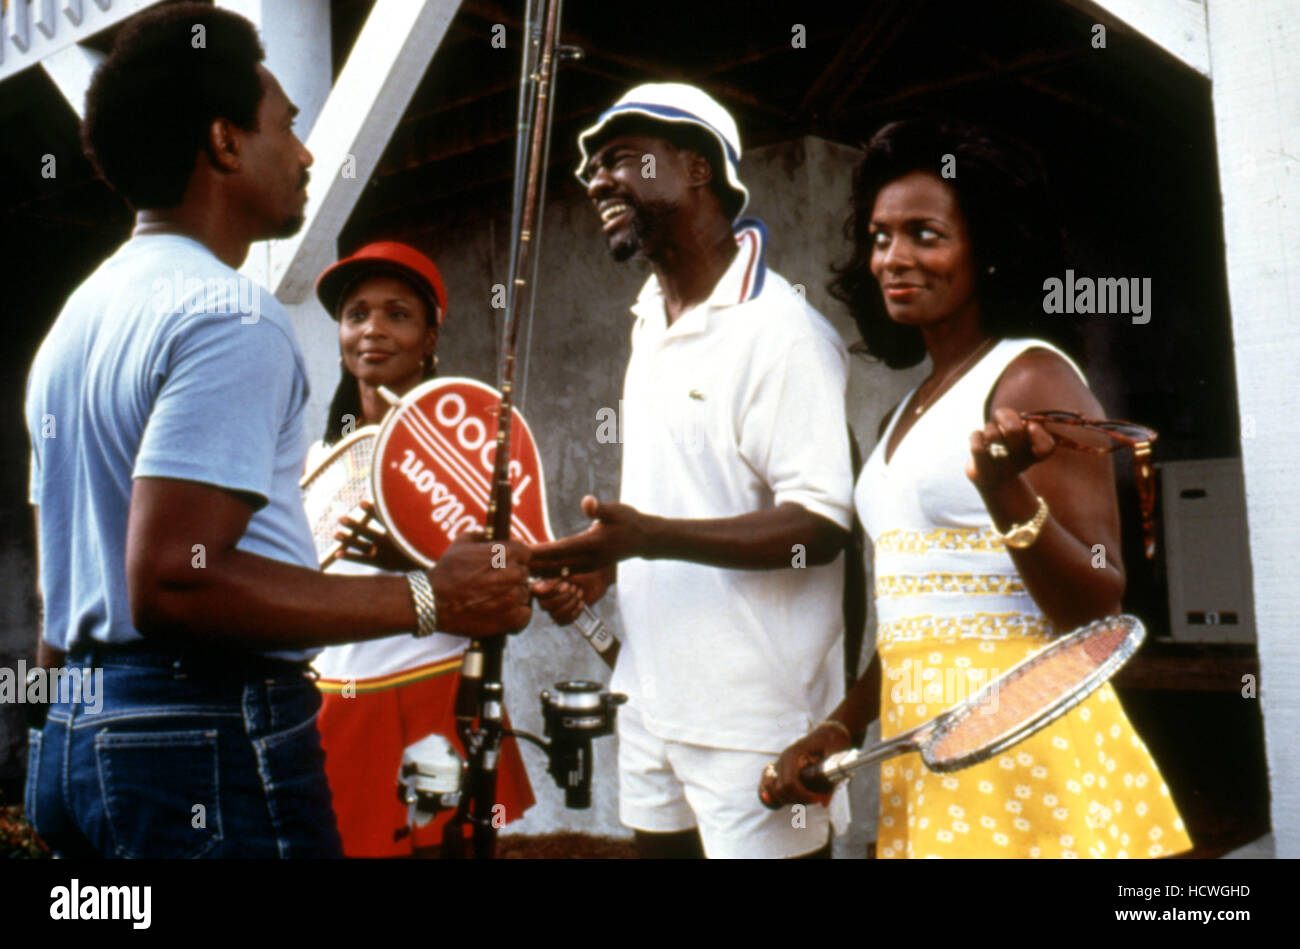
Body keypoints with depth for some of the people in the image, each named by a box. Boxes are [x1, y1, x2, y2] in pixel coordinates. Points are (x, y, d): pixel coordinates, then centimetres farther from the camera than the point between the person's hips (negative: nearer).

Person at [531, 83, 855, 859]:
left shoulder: (782, 330, -15)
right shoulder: (652, 324, 13)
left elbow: (819, 525, -21)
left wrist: (648, 536, -28)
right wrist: (604, 564, 4)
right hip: (653, 699, 8)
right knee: (660, 841, 18)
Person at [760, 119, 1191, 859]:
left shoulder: (1032, 378, -9)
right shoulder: (912, 409, 13)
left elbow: (1098, 609, -15)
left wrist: (1004, 489, -29)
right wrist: (842, 726, 11)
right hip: (916, 748, 7)